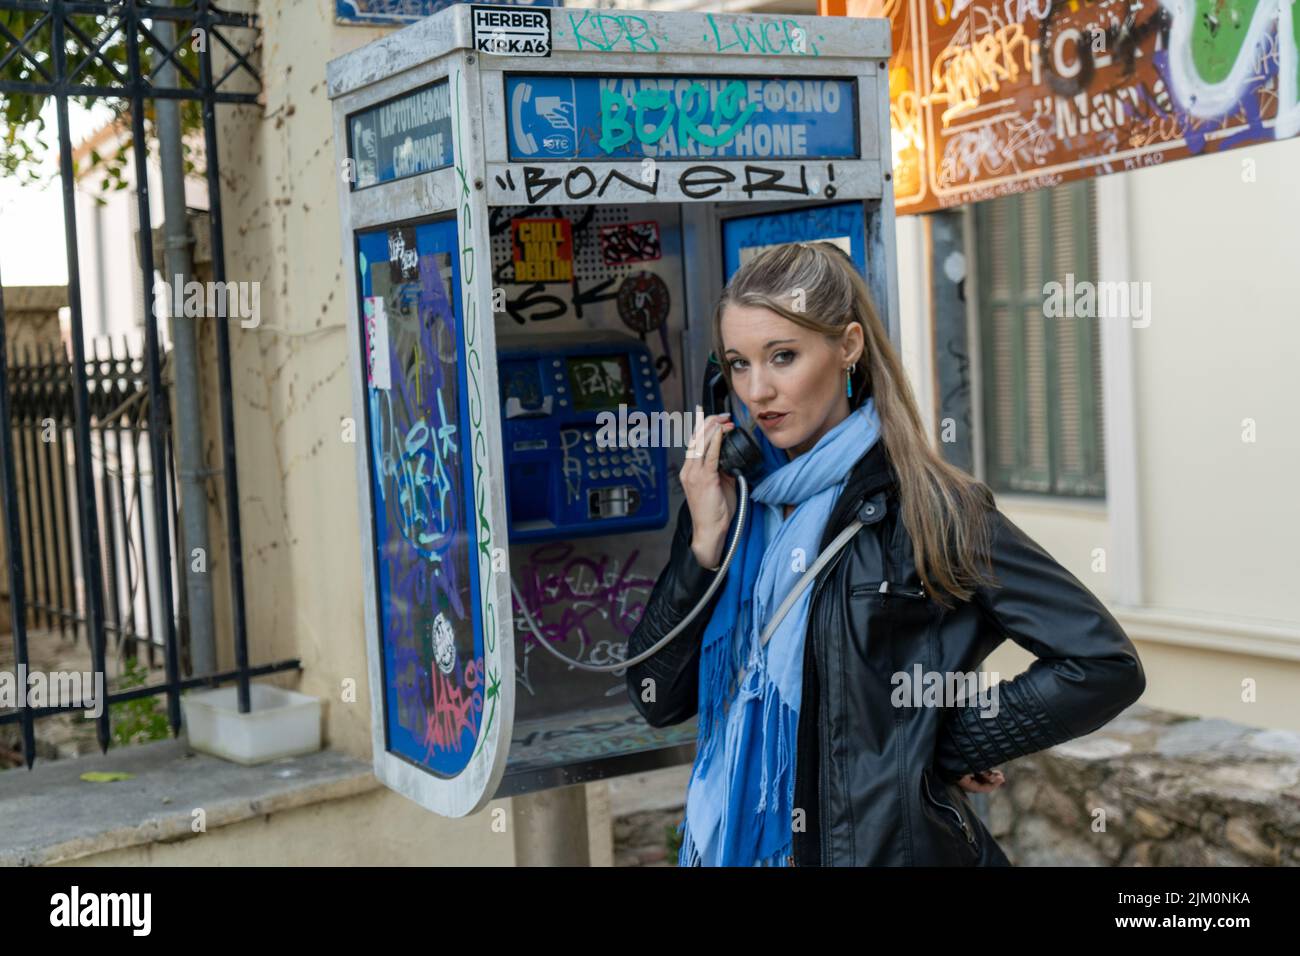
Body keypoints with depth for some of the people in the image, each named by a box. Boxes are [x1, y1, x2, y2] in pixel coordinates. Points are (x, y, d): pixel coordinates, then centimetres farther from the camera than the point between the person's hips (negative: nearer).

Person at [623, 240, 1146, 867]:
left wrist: (947, 747, -11)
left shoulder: (925, 509, -13)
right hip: (737, 838, 5)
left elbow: (1105, 664, -14)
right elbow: (658, 700, -3)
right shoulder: (731, 498, 1)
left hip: (885, 843, -4)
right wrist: (705, 544, -12)